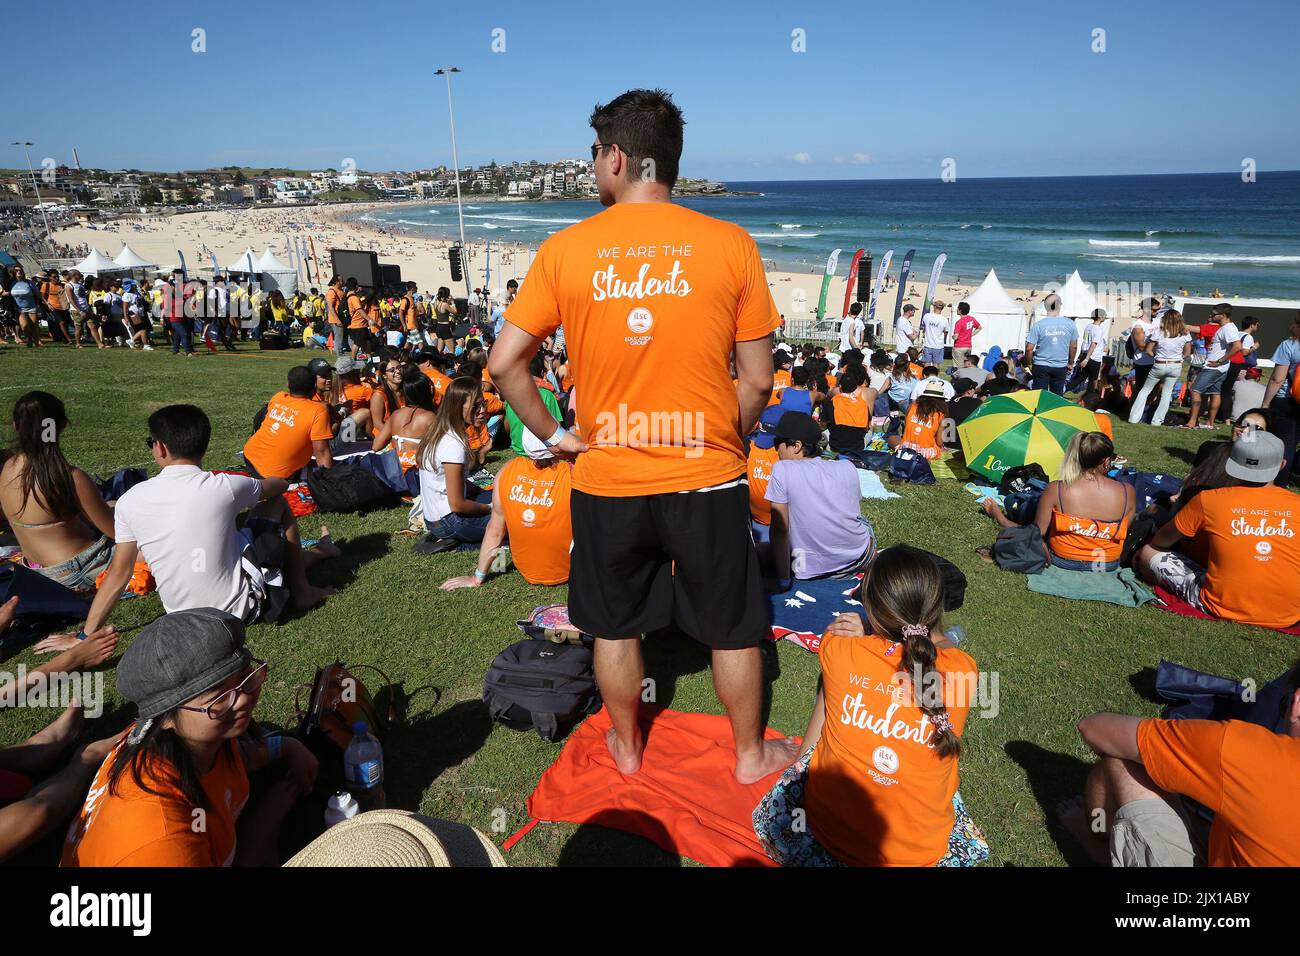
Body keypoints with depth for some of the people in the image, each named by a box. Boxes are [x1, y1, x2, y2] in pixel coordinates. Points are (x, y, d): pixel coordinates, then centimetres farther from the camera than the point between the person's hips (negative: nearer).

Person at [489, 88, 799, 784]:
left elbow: (503, 364, -5)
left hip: (607, 481, 1)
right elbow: (758, 381, -5)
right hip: (708, 478, 0)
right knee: (732, 628, 19)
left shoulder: (564, 250, -5)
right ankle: (750, 753, 39)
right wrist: (726, 441, 11)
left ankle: (626, 746, 43)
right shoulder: (731, 244, -6)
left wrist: (554, 435, 6)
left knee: (615, 625, 22)